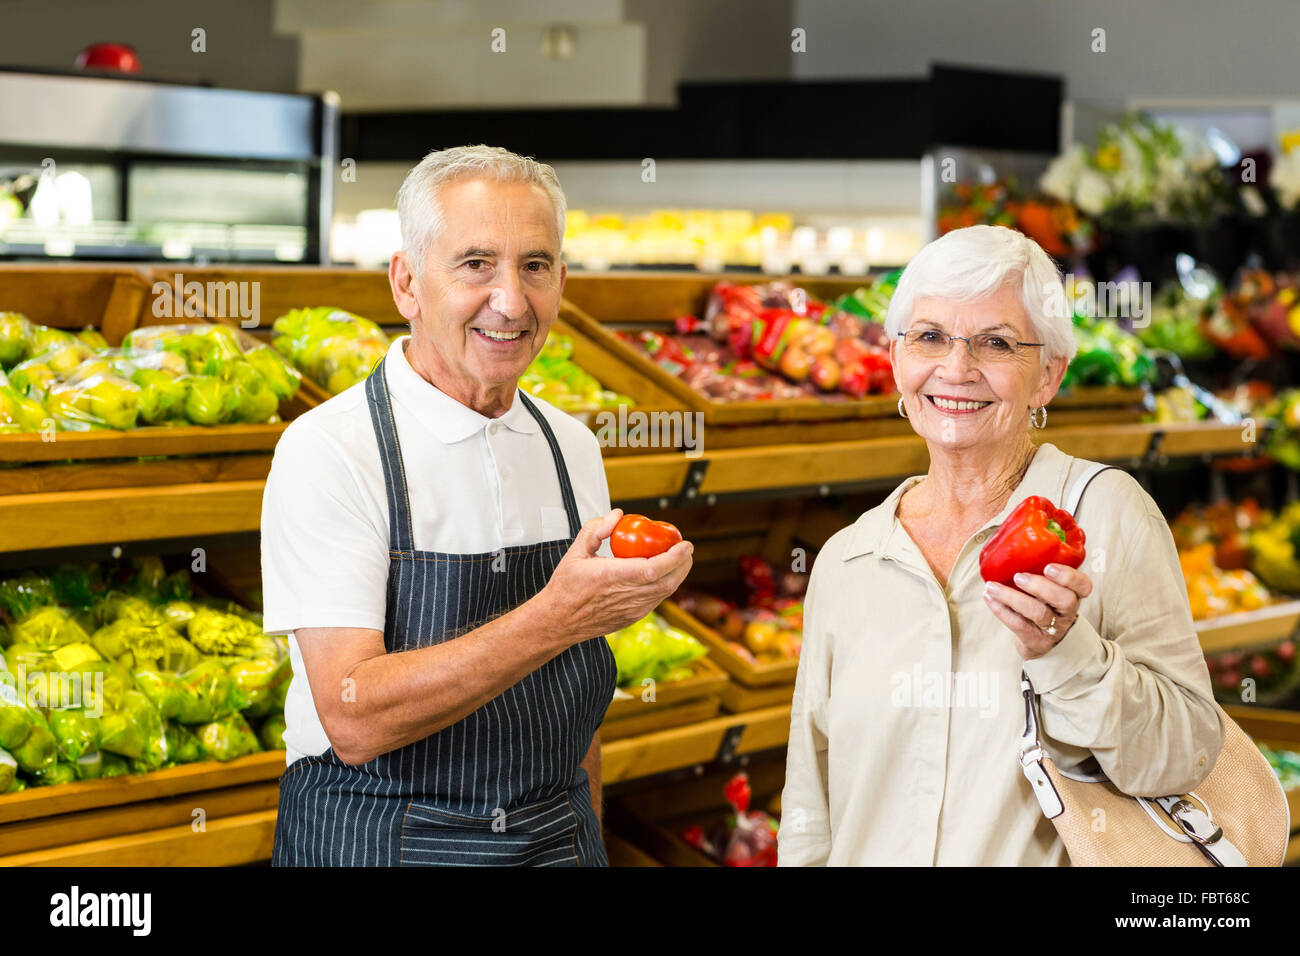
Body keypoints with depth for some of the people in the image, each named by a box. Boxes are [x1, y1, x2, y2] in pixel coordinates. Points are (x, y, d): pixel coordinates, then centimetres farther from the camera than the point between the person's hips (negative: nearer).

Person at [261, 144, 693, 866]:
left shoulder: (573, 449, 3)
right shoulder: (328, 450, -15)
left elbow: (571, 700, 11)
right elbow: (354, 718, -23)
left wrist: (586, 838, 3)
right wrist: (557, 618, -30)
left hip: (559, 839, 5)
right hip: (381, 845, -4)